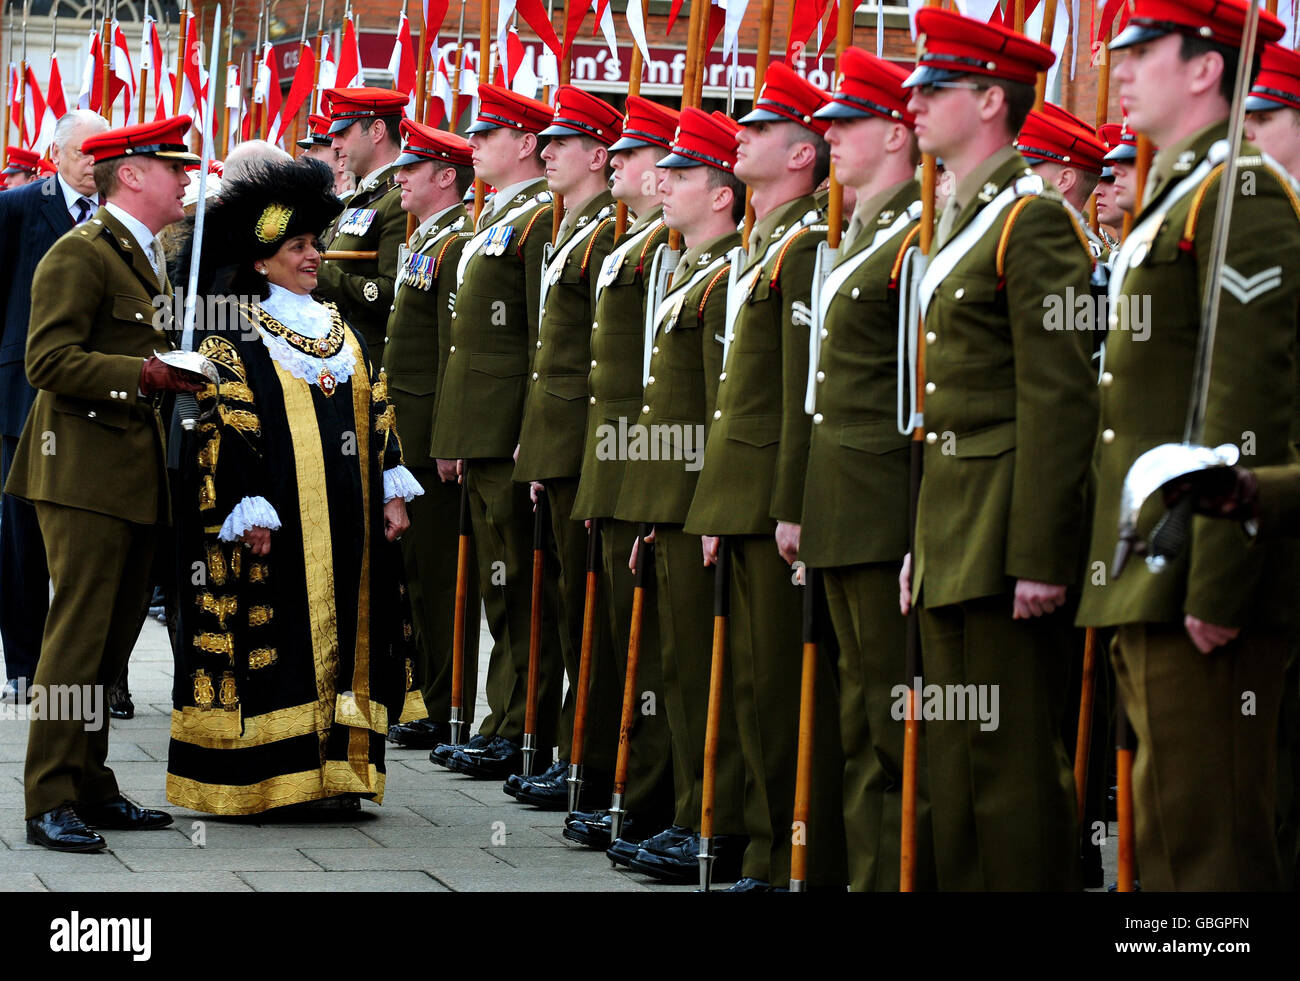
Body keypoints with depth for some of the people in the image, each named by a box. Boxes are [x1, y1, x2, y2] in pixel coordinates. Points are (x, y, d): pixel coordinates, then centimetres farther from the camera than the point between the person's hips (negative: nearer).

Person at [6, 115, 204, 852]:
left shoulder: (150, 259, 21)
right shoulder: (81, 254, -9)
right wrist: (142, 373, -23)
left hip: (137, 476, 9)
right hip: (86, 473, -9)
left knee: (115, 642, 11)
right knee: (79, 635, -10)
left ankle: (92, 789, 17)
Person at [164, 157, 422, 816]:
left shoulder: (338, 329, 17)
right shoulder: (231, 336, -4)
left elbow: (375, 411, 18)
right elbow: (225, 426, -11)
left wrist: (392, 490, 10)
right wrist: (249, 512, -17)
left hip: (345, 524, 7)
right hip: (276, 524, -7)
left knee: (343, 636, 5)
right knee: (271, 638, -6)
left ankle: (336, 769, 9)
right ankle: (256, 778, -2)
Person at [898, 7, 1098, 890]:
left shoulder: (1034, 219, -12)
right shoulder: (962, 221, 18)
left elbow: (1060, 399, -18)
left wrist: (1039, 559, -22)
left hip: (1005, 534, -10)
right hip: (953, 537, 10)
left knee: (1015, 763, -5)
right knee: (956, 764, 12)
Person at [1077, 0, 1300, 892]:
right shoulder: (1174, 198, 20)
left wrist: (1216, 587, -22)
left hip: (1197, 575, -10)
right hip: (1151, 580, 10)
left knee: (1206, 834, -8)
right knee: (1169, 825, 13)